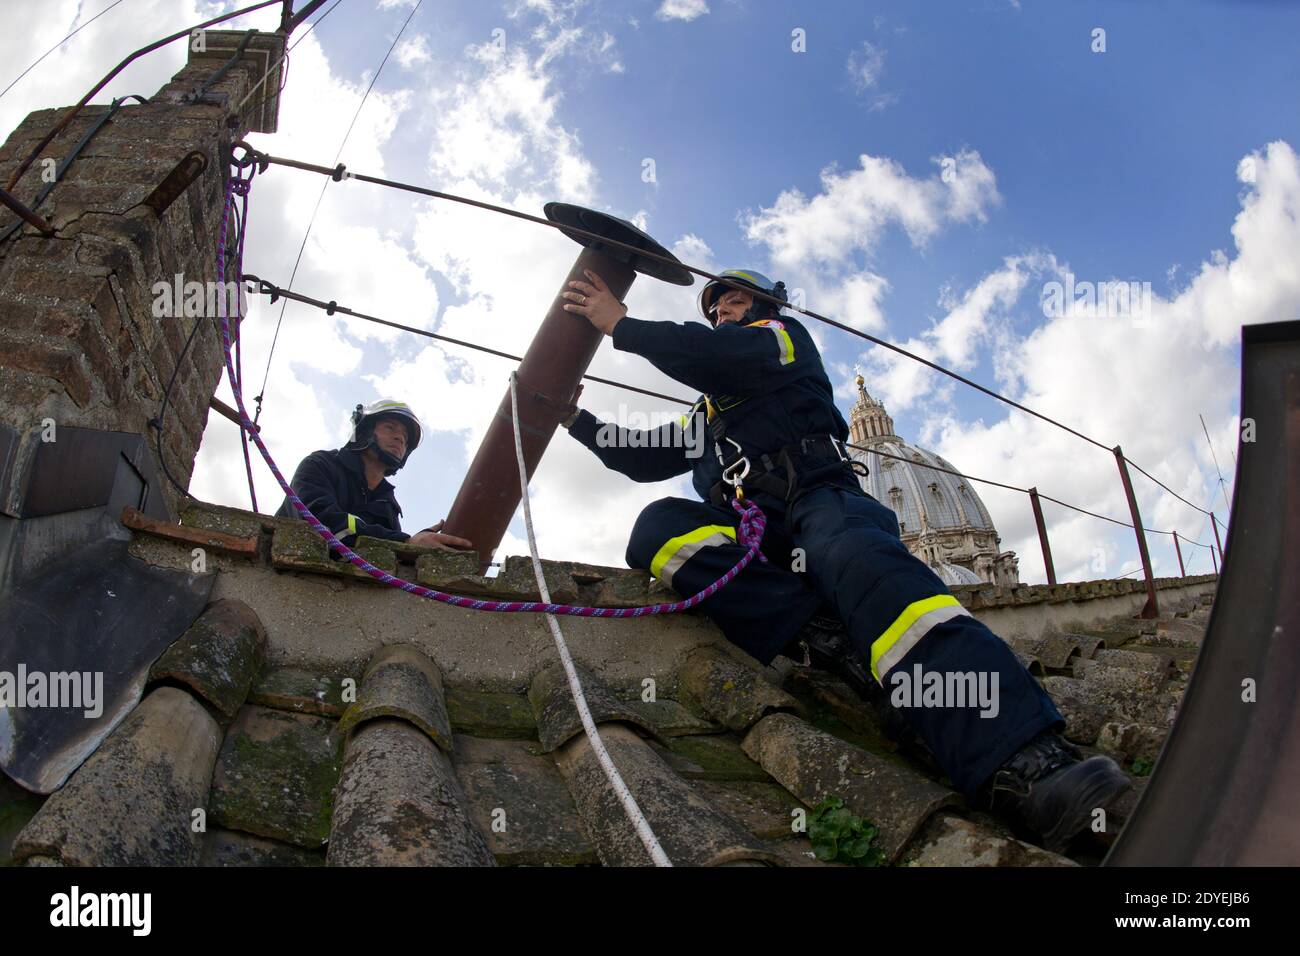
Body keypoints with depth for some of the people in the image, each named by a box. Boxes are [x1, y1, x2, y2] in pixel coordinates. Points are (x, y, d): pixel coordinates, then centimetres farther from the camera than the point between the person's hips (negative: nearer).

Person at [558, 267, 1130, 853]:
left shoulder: (785, 336, 20)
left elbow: (722, 358, -2)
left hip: (817, 501, -5)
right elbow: (645, 459, 39)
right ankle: (835, 645, -40)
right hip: (746, 539, 5)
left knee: (860, 558, -40)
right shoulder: (709, 410, 40)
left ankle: (1025, 766, -59)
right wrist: (578, 420, 31)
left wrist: (620, 325, 2)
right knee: (659, 526, -26)